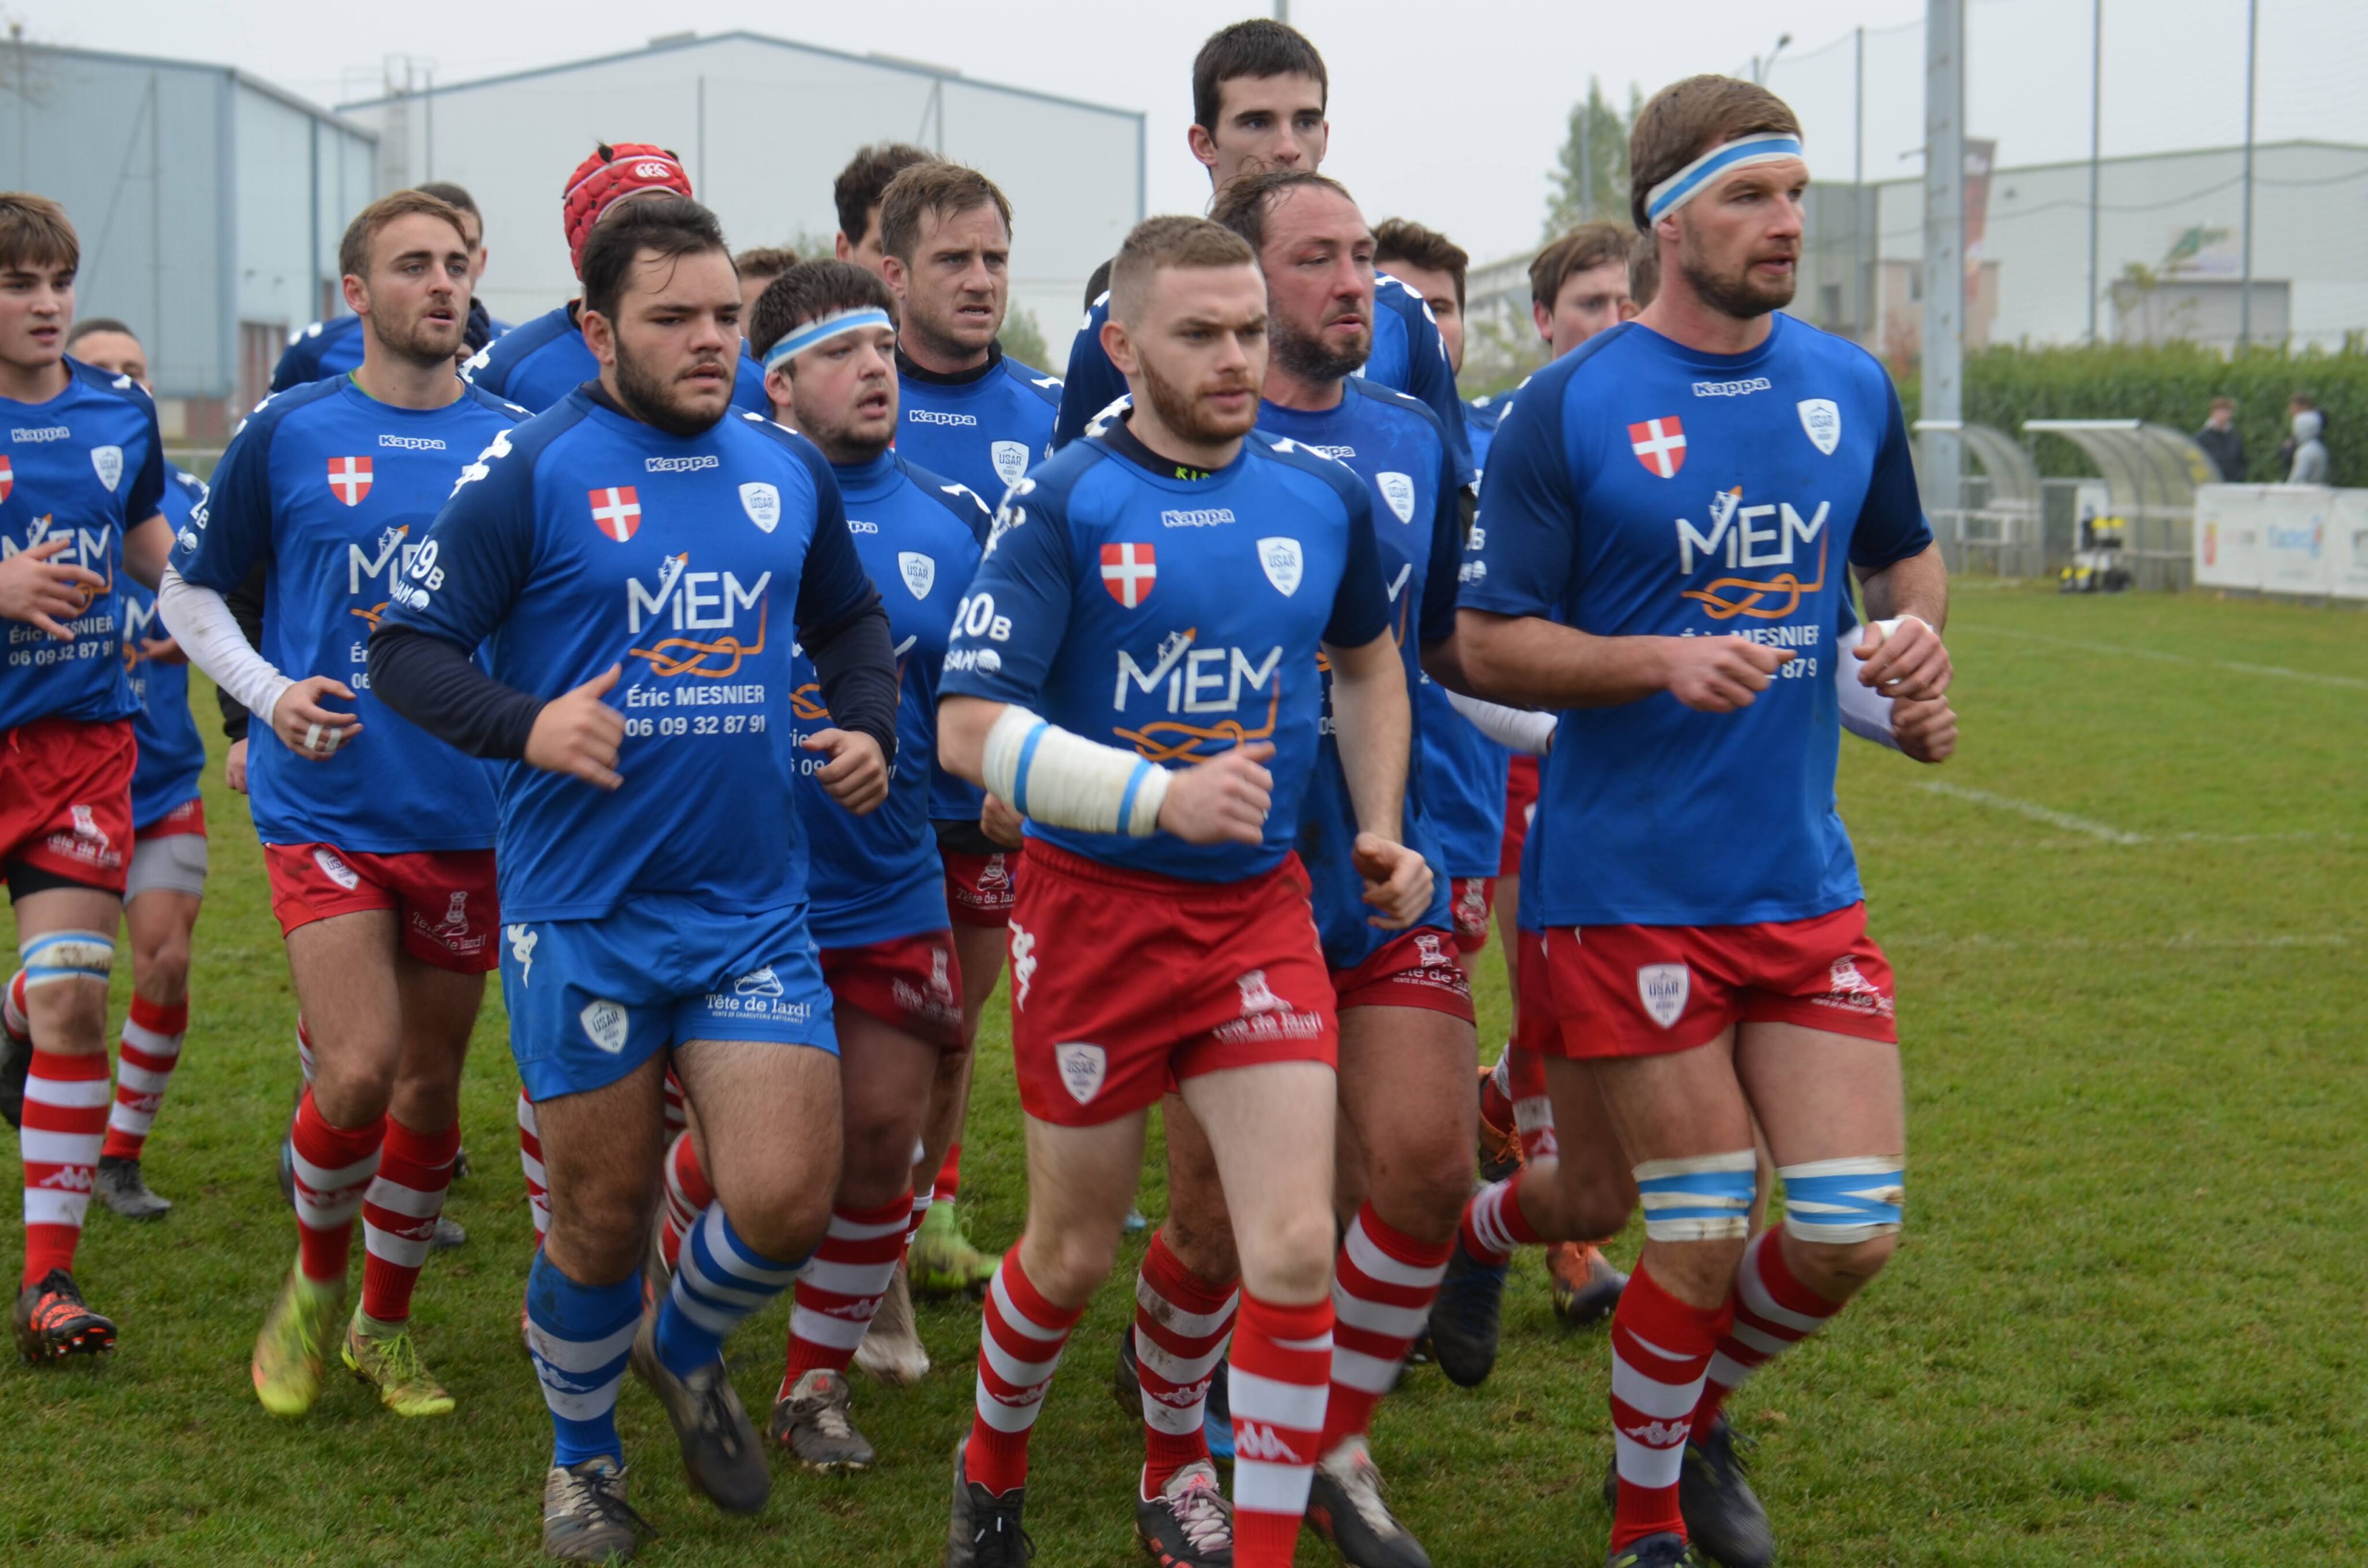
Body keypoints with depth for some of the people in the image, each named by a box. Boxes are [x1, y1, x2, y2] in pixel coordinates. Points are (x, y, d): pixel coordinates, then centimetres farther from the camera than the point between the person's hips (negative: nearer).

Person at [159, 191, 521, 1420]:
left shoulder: (516, 443, 4)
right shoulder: (288, 433, -1)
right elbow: (189, 593, 9)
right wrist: (270, 691, -7)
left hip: (465, 812, 3)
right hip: (327, 803, -3)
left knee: (432, 1086, 9)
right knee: (358, 1073, -14)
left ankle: (385, 1324, 29)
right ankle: (314, 1280, 16)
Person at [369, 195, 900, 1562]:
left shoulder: (790, 470, 7)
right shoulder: (530, 472, -7)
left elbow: (852, 622, 23)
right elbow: (409, 646, -6)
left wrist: (870, 728, 5)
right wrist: (526, 726, -23)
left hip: (755, 902, 3)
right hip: (583, 912, -3)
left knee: (789, 1203, -7)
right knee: (604, 1216, 7)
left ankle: (687, 1348, 28)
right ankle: (584, 1454, 33)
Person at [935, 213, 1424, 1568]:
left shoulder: (1324, 496, 2)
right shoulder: (1064, 506, -10)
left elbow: (1367, 657, 22)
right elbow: (970, 730, -16)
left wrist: (1382, 827, 14)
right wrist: (1162, 798, -25)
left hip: (1261, 910, 3)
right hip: (1095, 909, -2)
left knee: (1297, 1252, -9)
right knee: (1075, 1253, 11)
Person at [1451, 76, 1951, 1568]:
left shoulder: (1852, 387, 6)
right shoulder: (1568, 409, -8)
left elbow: (1906, 552, 22)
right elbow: (1488, 644, -7)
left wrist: (1919, 629, 0)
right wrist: (1666, 661, -22)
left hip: (1805, 881, 5)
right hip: (1626, 885, -4)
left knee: (1852, 1230, 0)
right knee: (1701, 1238, -1)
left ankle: (1697, 1418, 31)